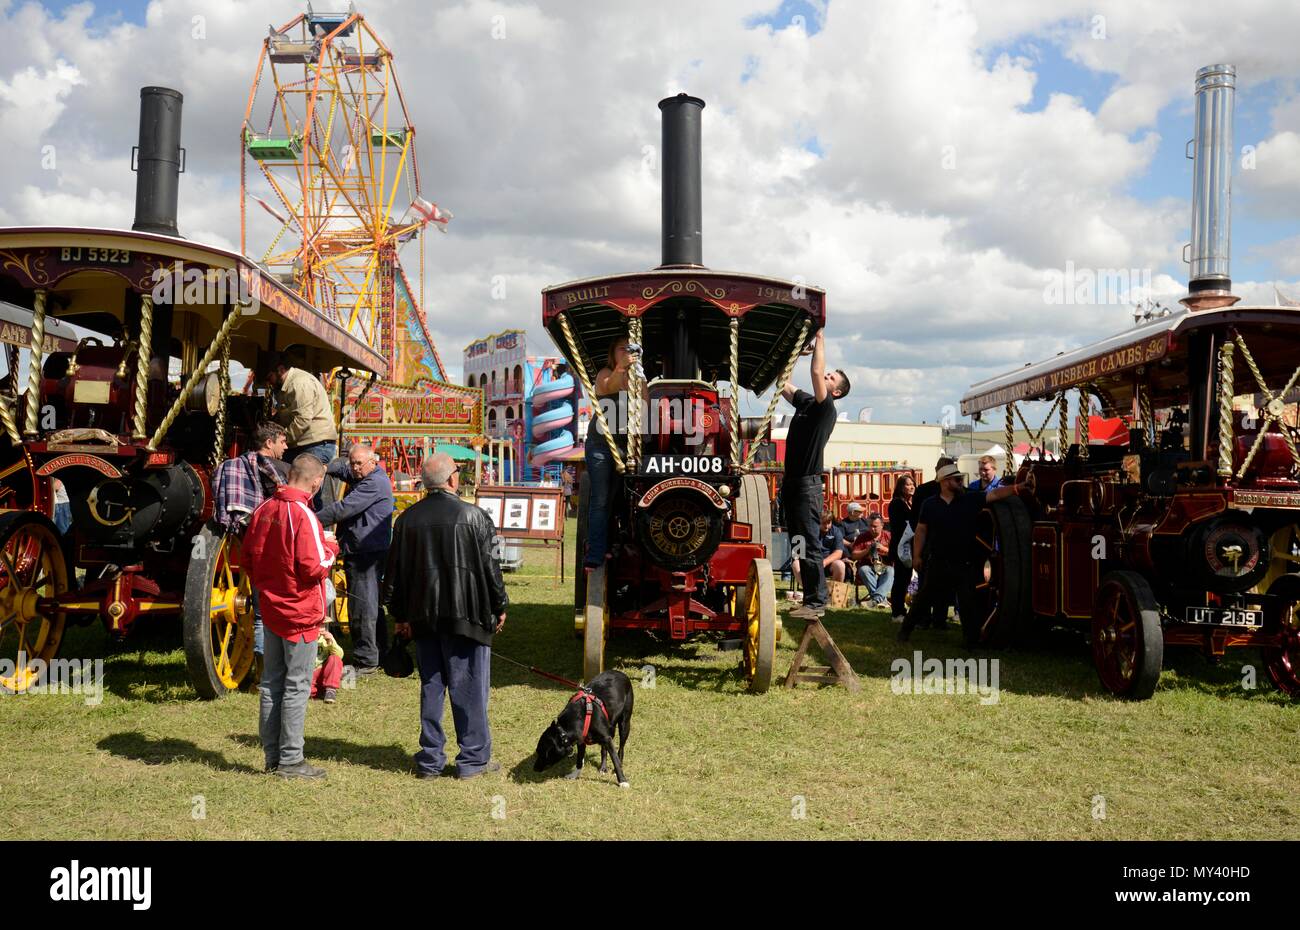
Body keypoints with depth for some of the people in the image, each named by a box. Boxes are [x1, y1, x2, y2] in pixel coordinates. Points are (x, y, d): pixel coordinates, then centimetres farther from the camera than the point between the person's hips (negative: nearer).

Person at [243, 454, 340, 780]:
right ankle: (290, 760, 6)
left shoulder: (263, 510, 4)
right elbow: (314, 568, -23)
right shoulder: (303, 515, -20)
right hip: (300, 613, -8)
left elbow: (248, 556, 13)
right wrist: (330, 548, -4)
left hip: (271, 610, 8)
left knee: (271, 683, 13)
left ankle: (272, 756, 22)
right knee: (297, 686, 1)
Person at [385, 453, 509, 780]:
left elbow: (394, 571, 9)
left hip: (423, 618, 4)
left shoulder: (407, 519, 4)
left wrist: (399, 615, 17)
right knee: (469, 688, 4)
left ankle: (430, 760, 18)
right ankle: (473, 759, 11)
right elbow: (489, 566, -7)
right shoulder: (472, 516, -10)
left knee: (431, 687, 13)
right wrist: (499, 607, 5)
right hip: (466, 616, -4)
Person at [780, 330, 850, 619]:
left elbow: (816, 372, -18)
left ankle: (817, 602, -8)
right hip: (791, 481, 9)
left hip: (807, 483, -9)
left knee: (809, 545, -10)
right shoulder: (805, 401, 15)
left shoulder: (826, 408, -7)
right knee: (799, 545, 11)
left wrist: (819, 338, -10)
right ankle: (810, 598, 17)